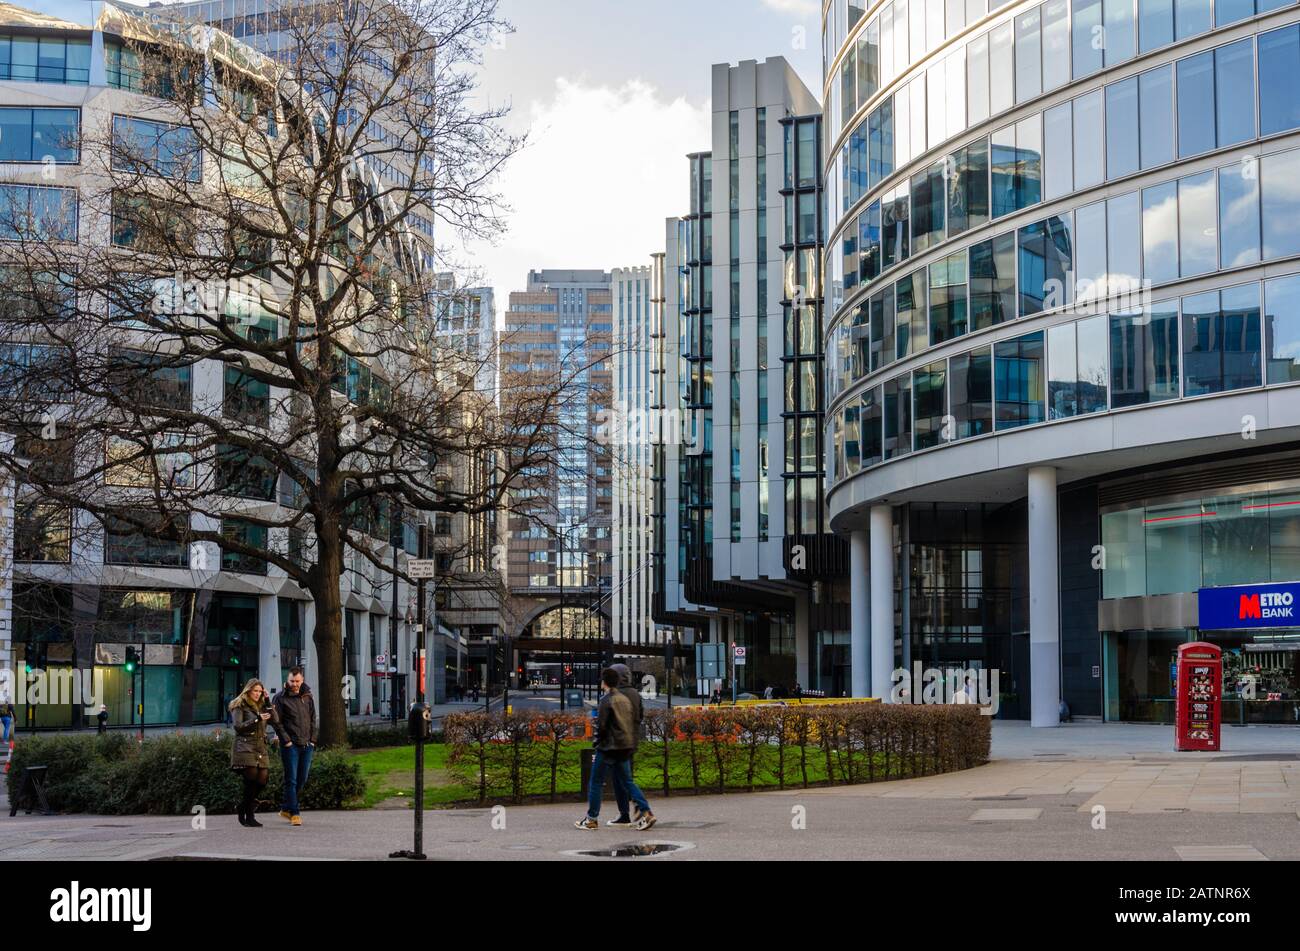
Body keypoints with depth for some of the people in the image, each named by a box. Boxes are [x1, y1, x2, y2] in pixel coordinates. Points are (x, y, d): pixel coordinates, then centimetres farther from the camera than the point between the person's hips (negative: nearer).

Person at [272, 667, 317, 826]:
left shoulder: (308, 697, 11)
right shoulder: (280, 698, -4)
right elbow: (277, 722, -7)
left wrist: (312, 740, 6)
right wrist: (286, 740, -13)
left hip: (307, 745, 5)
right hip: (290, 746, -5)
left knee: (302, 780, 9)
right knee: (291, 780, -5)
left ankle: (286, 808, 22)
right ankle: (294, 813, -4)